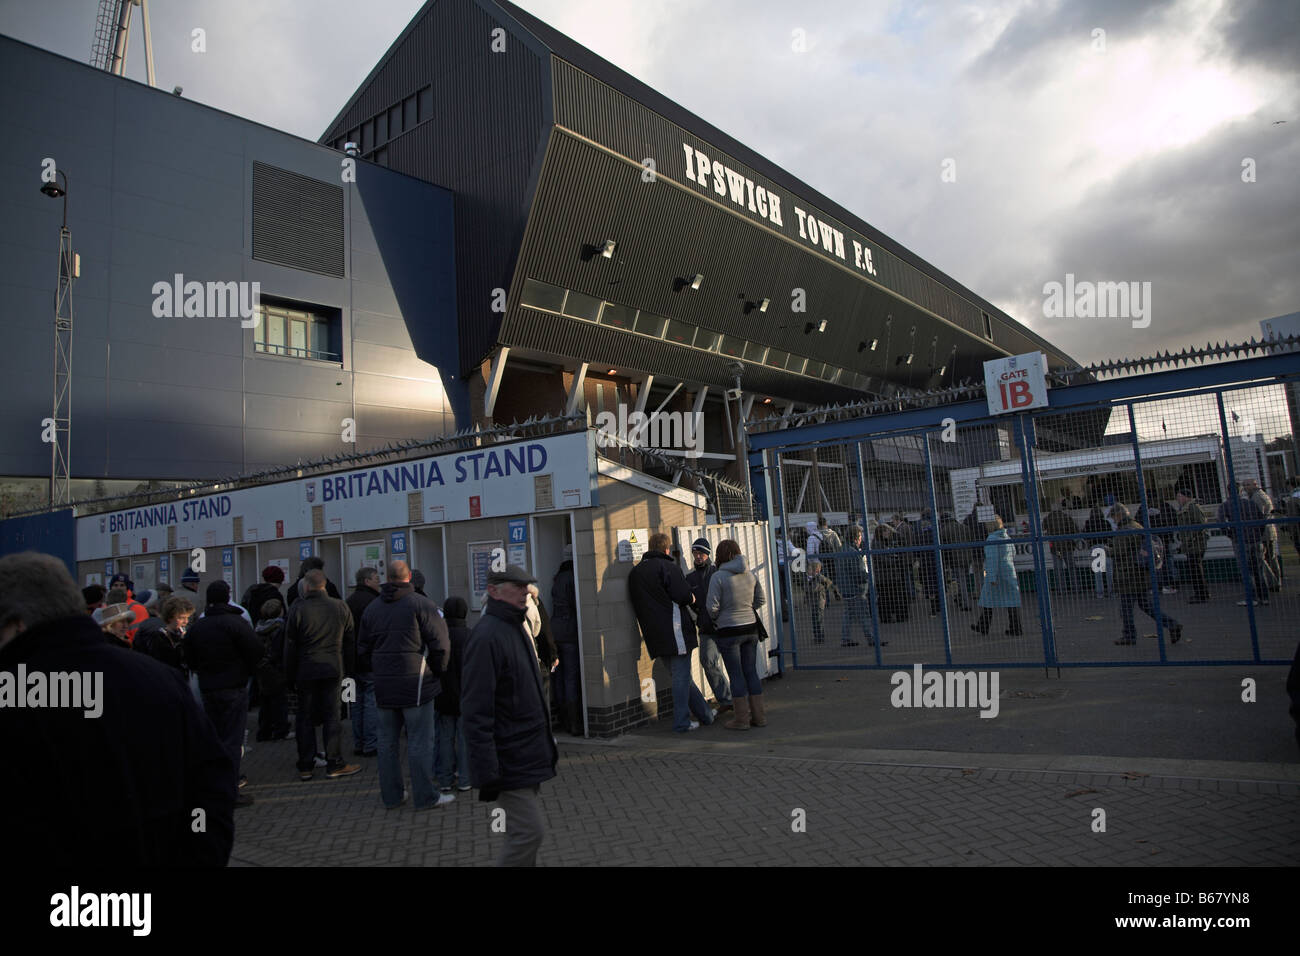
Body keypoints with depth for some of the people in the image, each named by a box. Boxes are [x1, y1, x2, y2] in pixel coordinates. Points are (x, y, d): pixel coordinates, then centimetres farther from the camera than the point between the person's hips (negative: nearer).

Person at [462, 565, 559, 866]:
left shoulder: (517, 628, 11)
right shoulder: (486, 635, -19)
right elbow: (476, 711, -22)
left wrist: (547, 744, 22)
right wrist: (486, 771, -23)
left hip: (529, 755, 9)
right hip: (511, 760, -9)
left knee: (523, 832, 17)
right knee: (530, 832, -6)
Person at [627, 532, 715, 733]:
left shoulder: (634, 572, 13)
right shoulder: (667, 566, -9)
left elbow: (638, 603, 16)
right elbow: (684, 596, -15)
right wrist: (692, 598, 5)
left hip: (653, 635, 7)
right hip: (674, 632, -7)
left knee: (680, 676, 15)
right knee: (682, 677, 1)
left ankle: (705, 714, 24)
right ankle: (681, 722, 4)